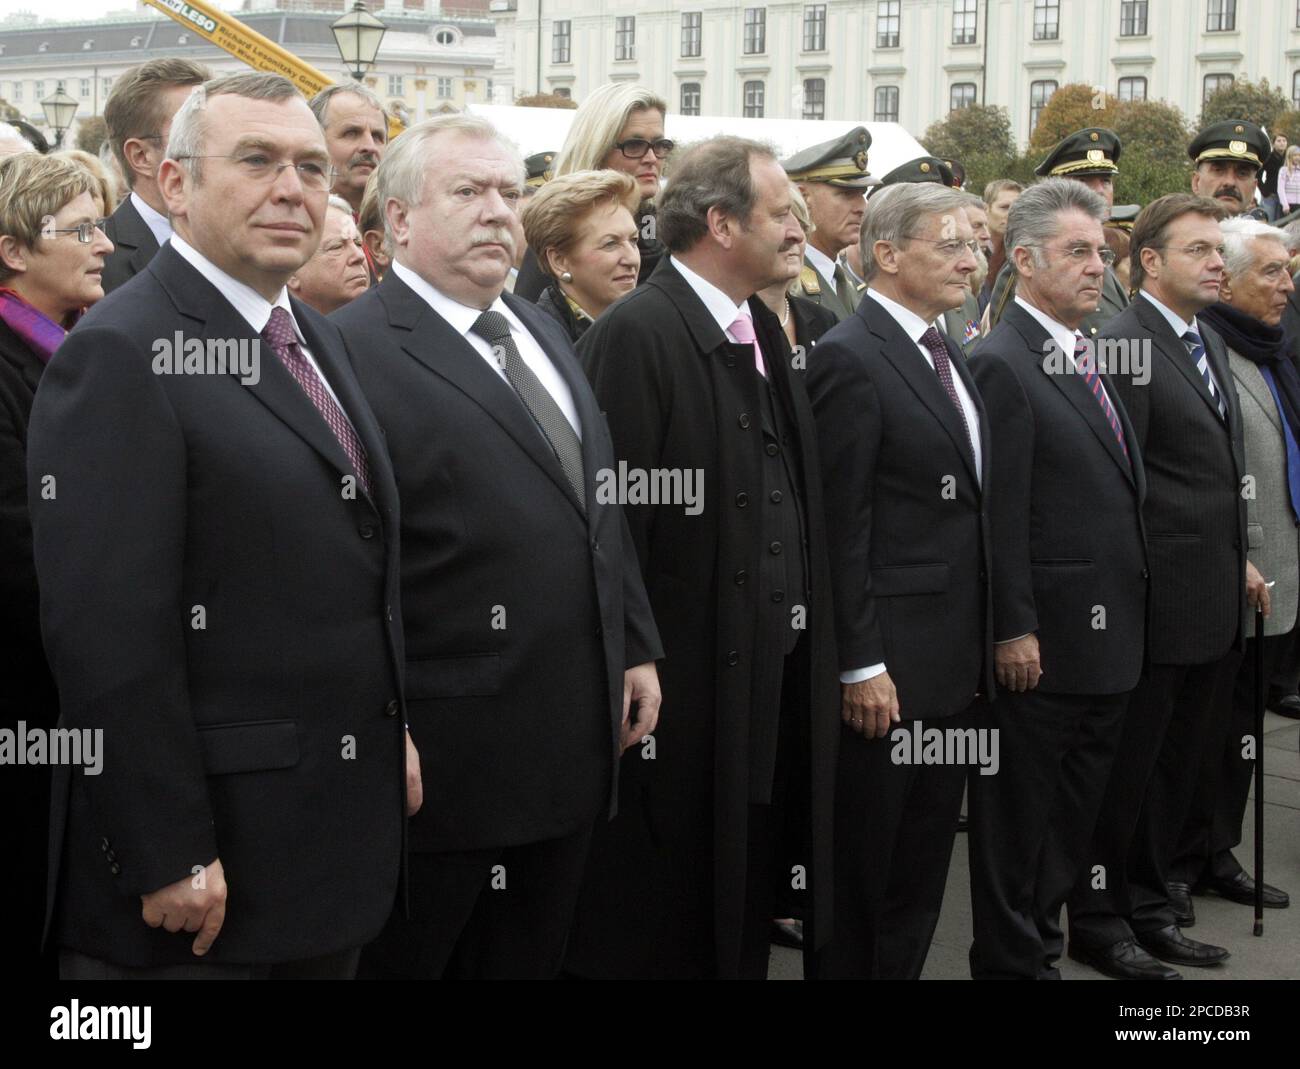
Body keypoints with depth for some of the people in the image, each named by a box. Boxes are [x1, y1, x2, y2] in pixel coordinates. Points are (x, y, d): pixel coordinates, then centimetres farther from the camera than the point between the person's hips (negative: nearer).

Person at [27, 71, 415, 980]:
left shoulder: (319, 340, 12)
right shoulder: (120, 356, -15)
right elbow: (109, 630, -21)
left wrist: (391, 734, 16)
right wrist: (167, 858, -21)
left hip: (341, 834, 8)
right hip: (208, 849, -8)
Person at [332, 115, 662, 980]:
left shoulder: (543, 334, 14)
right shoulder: (356, 351, -14)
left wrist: (637, 647, 15)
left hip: (573, 740, 8)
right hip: (445, 755, -8)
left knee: (532, 959, 18)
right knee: (405, 958, 9)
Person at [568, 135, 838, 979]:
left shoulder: (765, 331, 13)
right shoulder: (636, 335, -14)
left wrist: (808, 643, 10)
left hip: (772, 678, 8)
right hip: (686, 684, -8)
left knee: (746, 913, 18)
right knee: (656, 931, 5)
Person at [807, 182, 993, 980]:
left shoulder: (948, 355, 14)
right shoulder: (850, 359, -13)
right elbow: (842, 528, -16)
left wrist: (980, 654, 13)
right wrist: (860, 666, -18)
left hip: (959, 667, 8)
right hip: (890, 669, -8)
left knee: (925, 866, 15)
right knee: (867, 878, 3)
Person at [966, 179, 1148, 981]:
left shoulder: (1089, 359, 14)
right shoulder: (1003, 365, -15)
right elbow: (1000, 515, -18)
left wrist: (1131, 617, 13)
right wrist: (1014, 631, -19)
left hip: (1109, 639, 9)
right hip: (1043, 642, -9)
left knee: (1075, 817, 18)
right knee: (1018, 816, 5)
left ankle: (1043, 945, 31)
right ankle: (1009, 960, 17)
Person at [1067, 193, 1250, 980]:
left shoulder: (1211, 344, 15)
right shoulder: (1124, 347, -15)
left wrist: (1238, 560, 15)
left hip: (1216, 603, 9)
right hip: (1159, 603, -9)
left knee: (1177, 768, 16)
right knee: (1127, 768, 3)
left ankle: (1148, 908, 29)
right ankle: (1099, 920, 16)